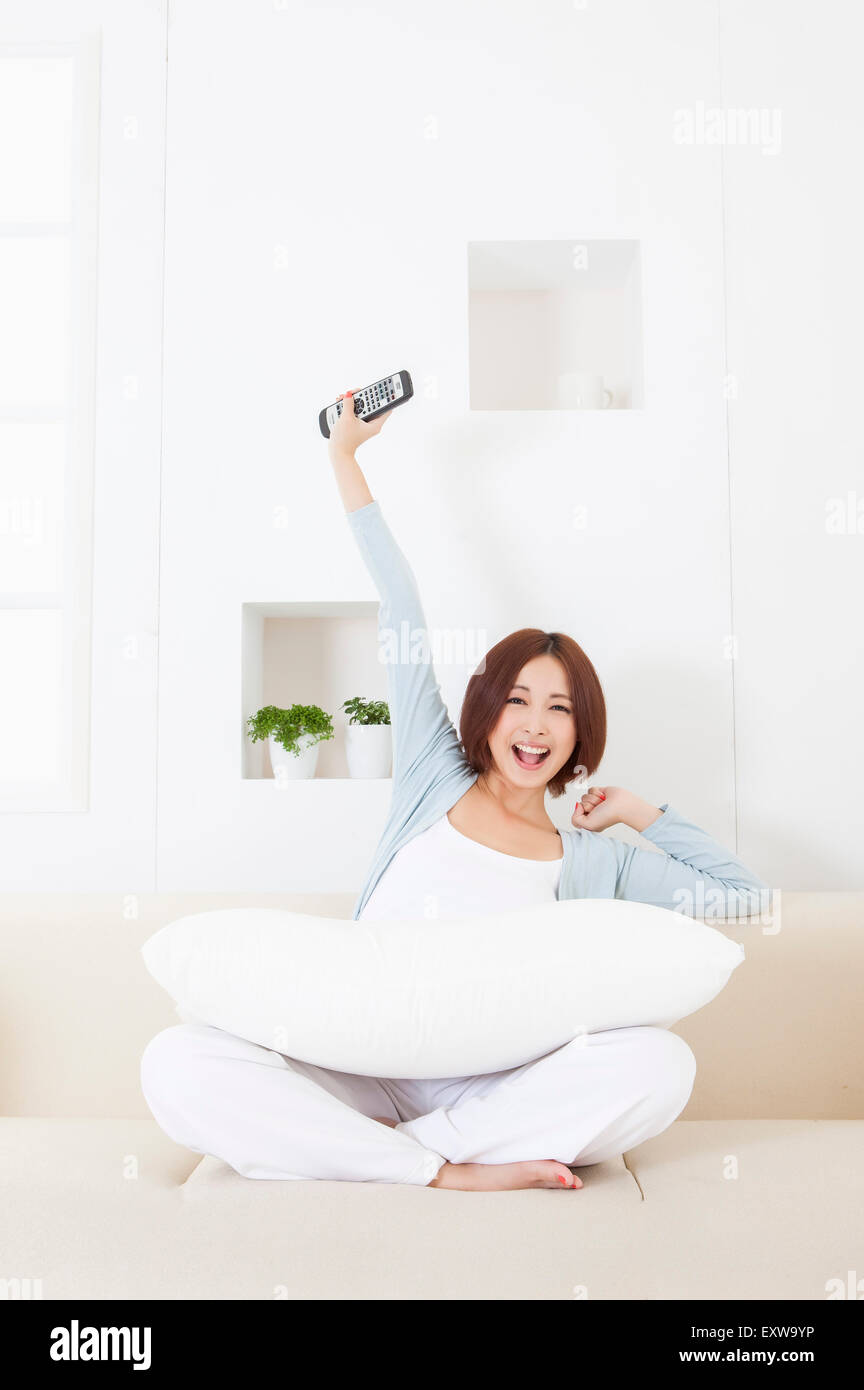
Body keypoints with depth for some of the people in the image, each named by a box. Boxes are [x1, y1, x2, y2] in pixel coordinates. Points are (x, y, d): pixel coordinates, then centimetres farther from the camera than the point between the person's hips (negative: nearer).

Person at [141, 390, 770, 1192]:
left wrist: (639, 810, 13)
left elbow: (743, 895, 13)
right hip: (357, 1072, 0)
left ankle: (400, 1149, -22)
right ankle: (448, 1169, -25)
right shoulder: (436, 777, 11)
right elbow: (401, 617, 11)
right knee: (175, 1064, -28)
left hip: (486, 1087, 1)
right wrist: (344, 452, 17)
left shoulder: (590, 859, 12)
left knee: (661, 1063, -29)